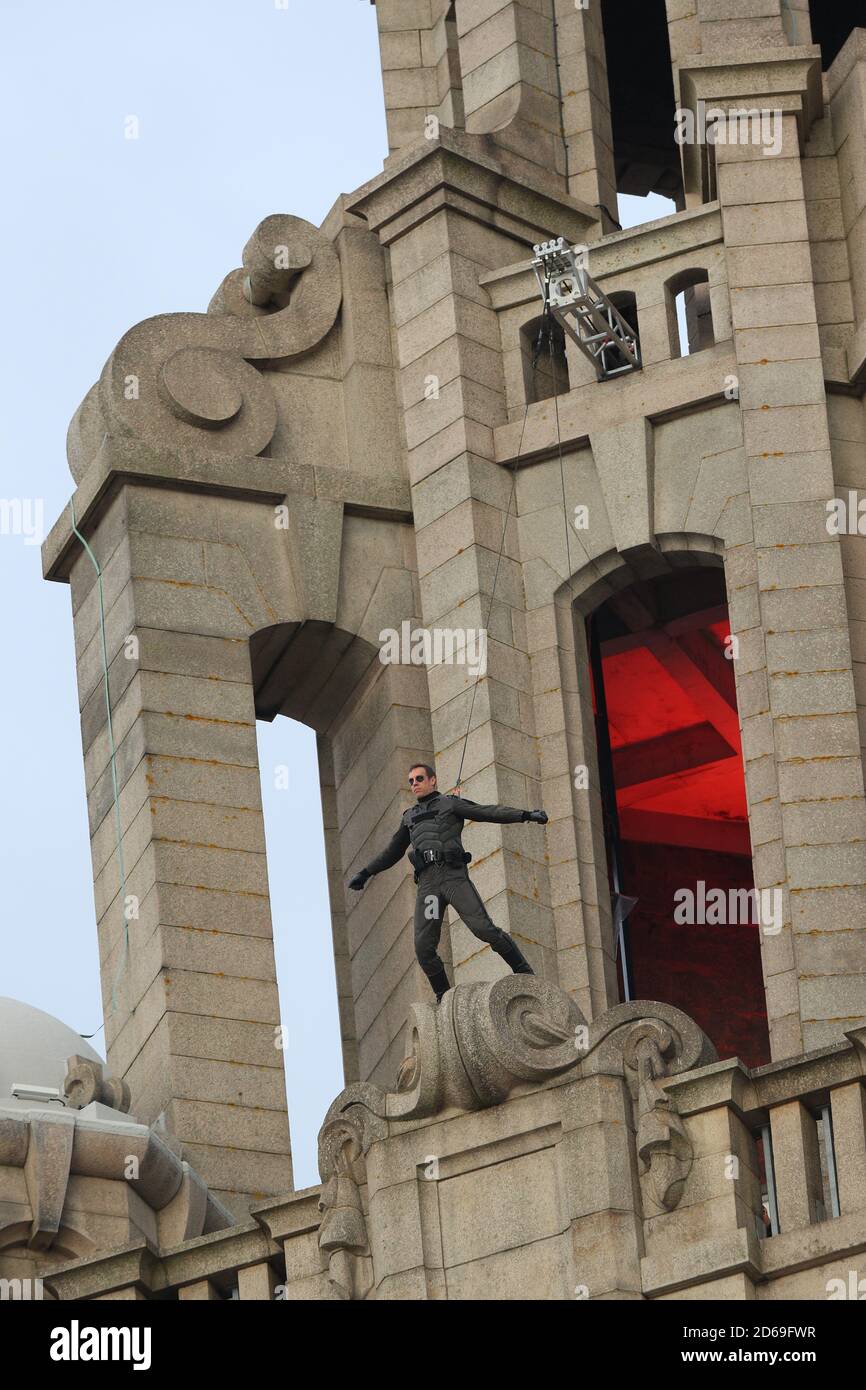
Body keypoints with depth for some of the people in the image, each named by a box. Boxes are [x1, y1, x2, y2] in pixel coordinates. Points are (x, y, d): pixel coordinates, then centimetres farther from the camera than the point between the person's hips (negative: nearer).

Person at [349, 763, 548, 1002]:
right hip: (427, 883, 4)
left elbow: (490, 812, 4)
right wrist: (365, 873, 35)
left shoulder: (451, 805, 13)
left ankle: (525, 974, -3)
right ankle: (444, 998, 5)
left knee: (484, 928, -16)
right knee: (423, 946, -8)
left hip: (454, 877, -4)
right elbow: (393, 852, 37)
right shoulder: (410, 817, 26)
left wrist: (526, 815, -8)